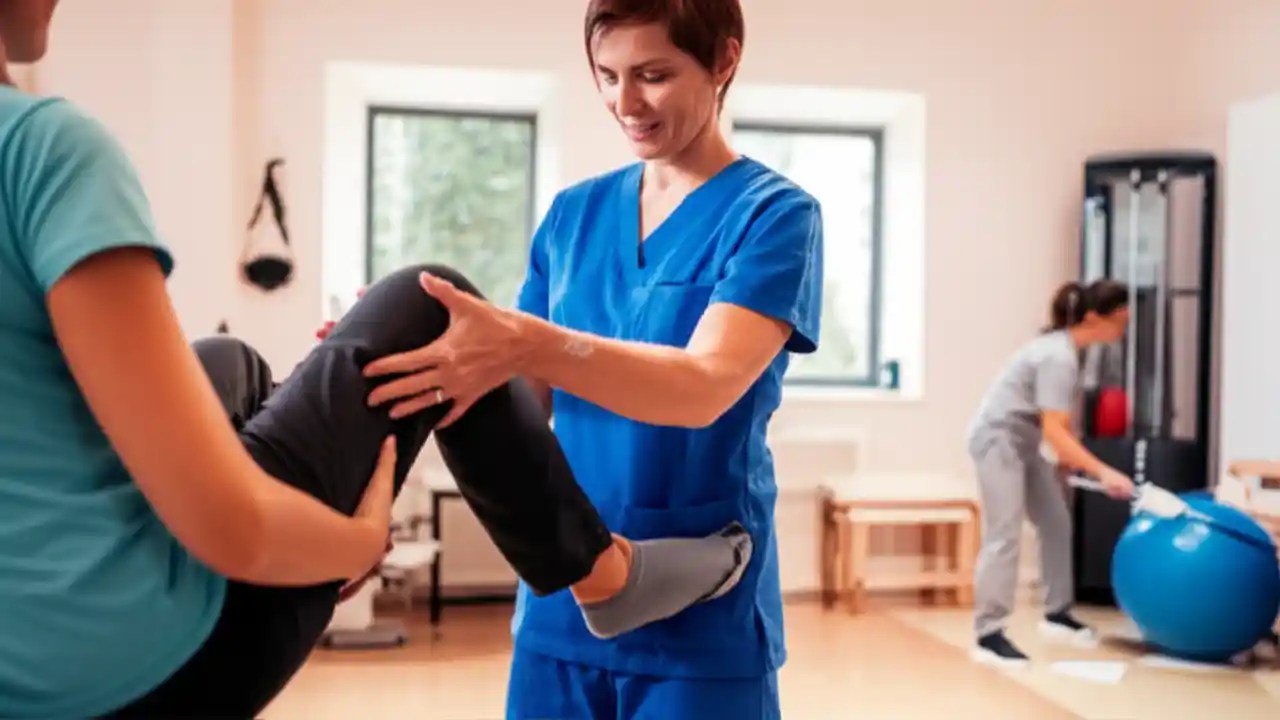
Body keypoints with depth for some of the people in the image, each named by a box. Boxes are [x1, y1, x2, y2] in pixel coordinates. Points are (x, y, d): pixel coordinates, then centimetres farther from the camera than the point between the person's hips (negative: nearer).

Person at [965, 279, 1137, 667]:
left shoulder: (1066, 348, 6)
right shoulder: (1059, 357, -24)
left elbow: (1058, 422, 17)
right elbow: (1053, 430, -29)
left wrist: (1068, 460, 22)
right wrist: (1103, 472, -33)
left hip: (1022, 443, 10)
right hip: (998, 439, -10)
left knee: (1057, 524, 14)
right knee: (1005, 536, -15)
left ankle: (1056, 614, 25)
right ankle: (988, 635, -14)